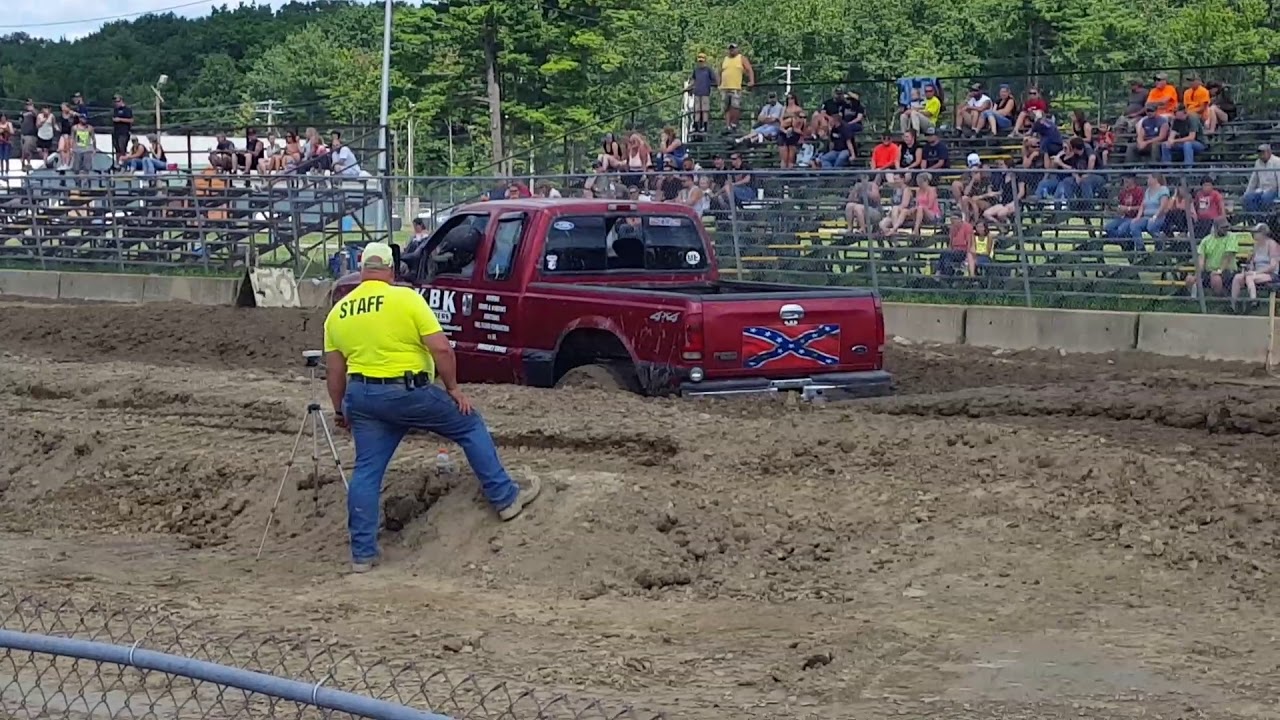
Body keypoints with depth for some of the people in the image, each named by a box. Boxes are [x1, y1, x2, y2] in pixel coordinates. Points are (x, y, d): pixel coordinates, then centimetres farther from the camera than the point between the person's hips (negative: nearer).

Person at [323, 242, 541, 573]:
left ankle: (362, 554, 10)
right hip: (409, 393, -4)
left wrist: (340, 409, 22)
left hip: (362, 396, 4)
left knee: (367, 472, 10)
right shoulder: (406, 298, -9)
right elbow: (441, 349, -14)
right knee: (470, 426, 15)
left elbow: (335, 371, 10)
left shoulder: (338, 312, 6)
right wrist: (453, 388, -2)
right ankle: (505, 498, 19)